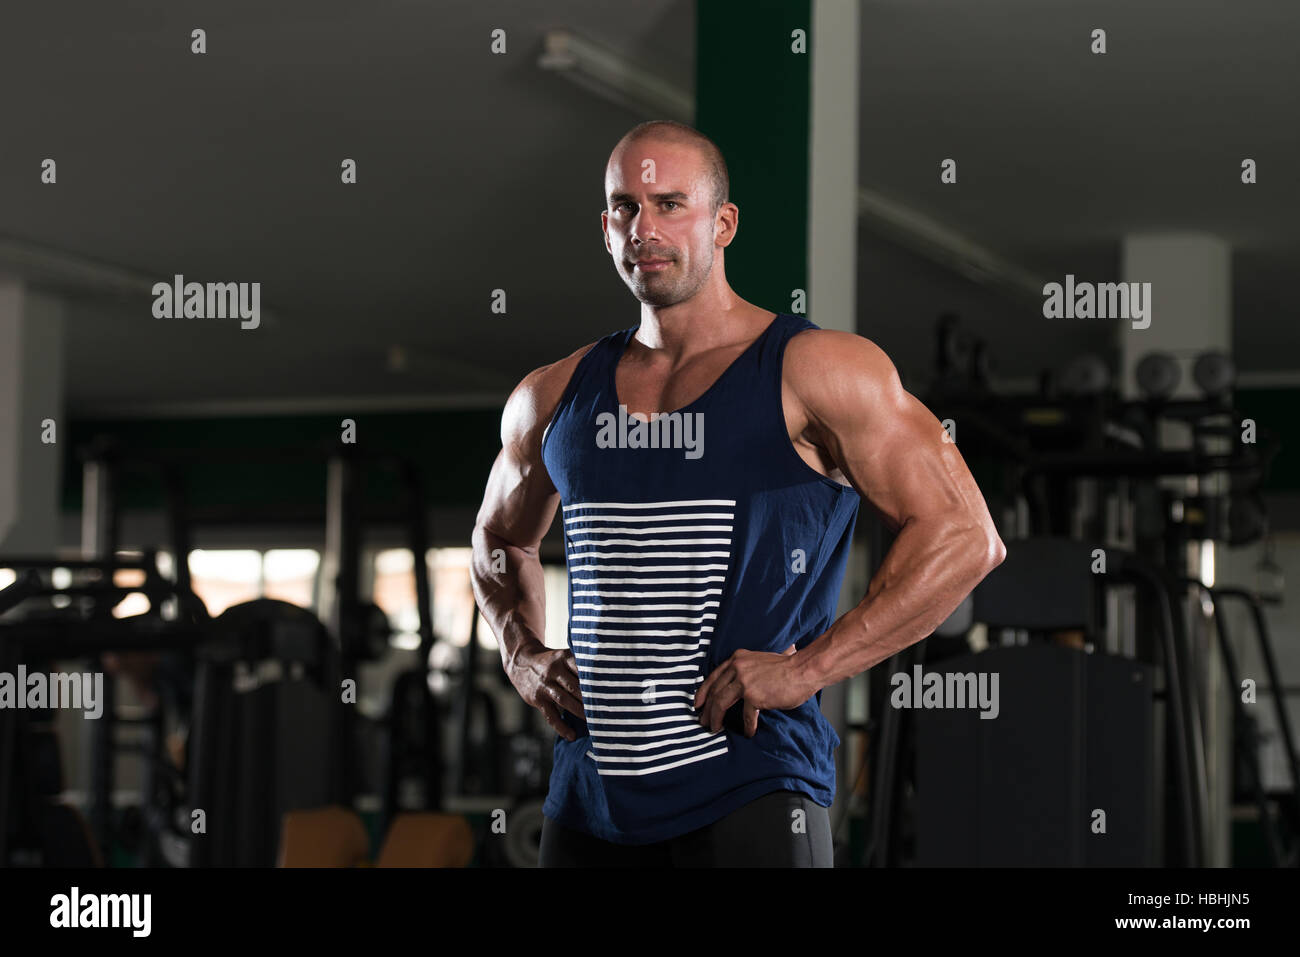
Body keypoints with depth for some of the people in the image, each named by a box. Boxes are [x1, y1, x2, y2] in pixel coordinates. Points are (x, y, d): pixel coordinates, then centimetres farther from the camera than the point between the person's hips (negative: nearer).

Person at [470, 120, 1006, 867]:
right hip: (588, 805, 5)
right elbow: (501, 537, 31)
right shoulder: (552, 400, 11)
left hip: (748, 800, -5)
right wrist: (523, 656, 12)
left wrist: (806, 669, -13)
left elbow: (966, 536, -9)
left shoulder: (814, 372, -4)